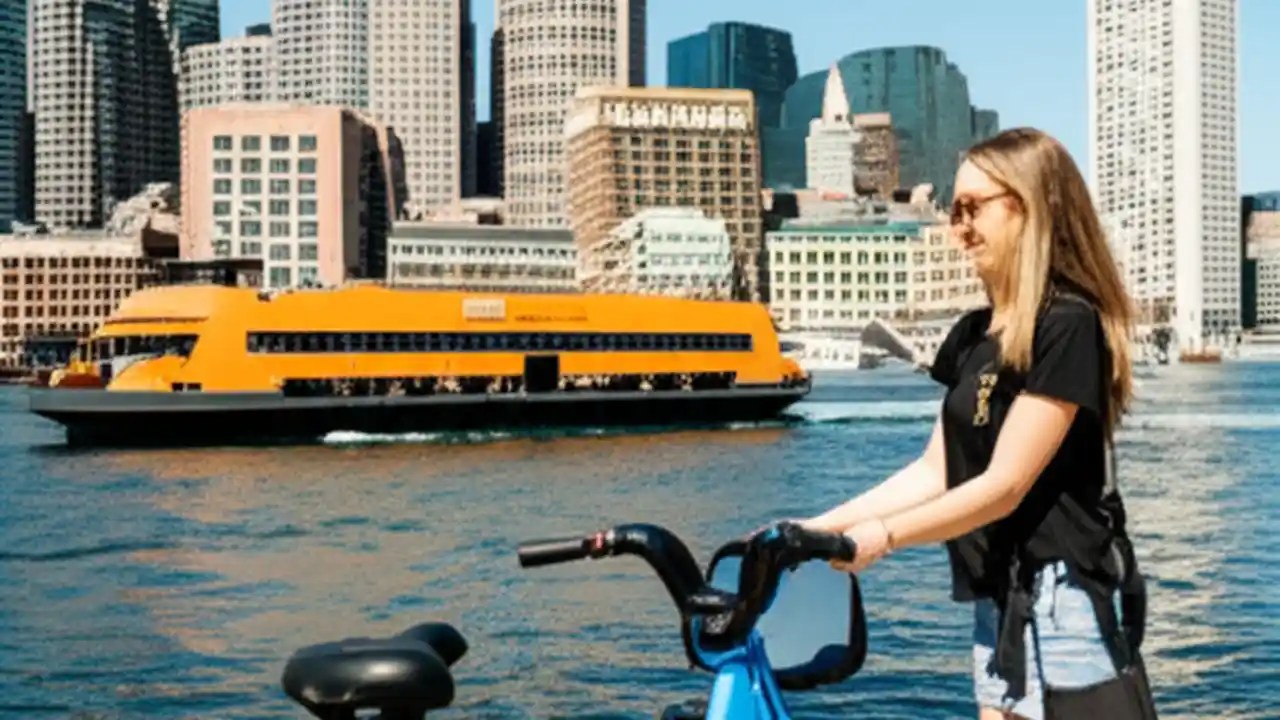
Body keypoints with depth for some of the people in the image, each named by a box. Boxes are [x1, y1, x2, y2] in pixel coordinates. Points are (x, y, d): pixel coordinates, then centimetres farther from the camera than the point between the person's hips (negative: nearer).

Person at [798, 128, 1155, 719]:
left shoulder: (1067, 324, -16)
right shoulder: (974, 334, 10)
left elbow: (1005, 485, -19)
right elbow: (936, 470, 8)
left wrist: (882, 536, -19)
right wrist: (820, 526, 1)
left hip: (1063, 599, -8)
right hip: (1000, 601, 8)